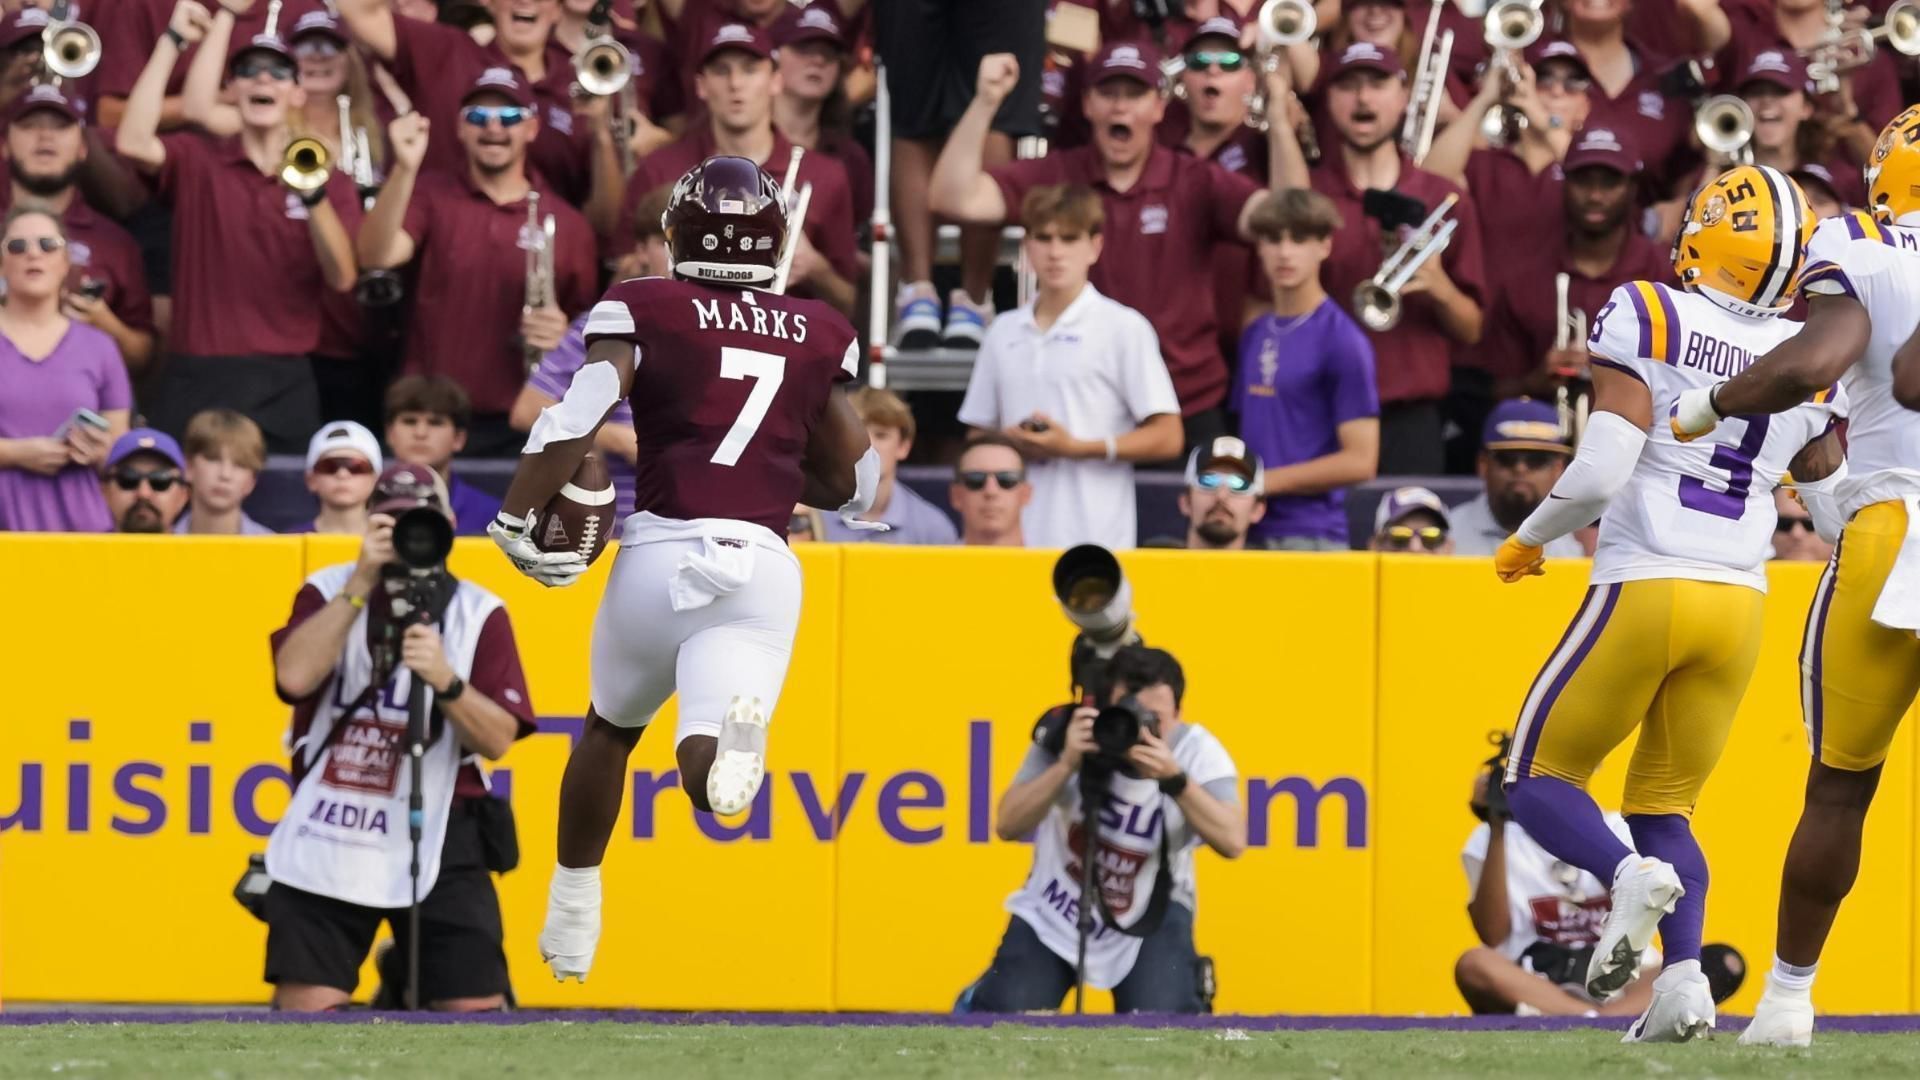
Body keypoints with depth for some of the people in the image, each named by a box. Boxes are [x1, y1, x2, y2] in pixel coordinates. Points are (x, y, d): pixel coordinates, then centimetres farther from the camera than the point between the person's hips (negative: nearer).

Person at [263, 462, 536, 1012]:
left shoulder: (479, 613, 2)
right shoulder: (329, 592, 4)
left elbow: (498, 739, -5)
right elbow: (295, 677, -15)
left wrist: (445, 682, -23)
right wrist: (362, 583, -16)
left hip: (438, 847, 0)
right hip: (326, 842, 0)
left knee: (475, 1011, -7)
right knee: (302, 1012, -8)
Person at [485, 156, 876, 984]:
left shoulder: (646, 312, 4)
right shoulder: (819, 336, 14)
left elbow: (576, 418, -11)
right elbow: (854, 484, 18)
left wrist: (515, 520, -4)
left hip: (662, 550, -1)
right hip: (764, 566, 1)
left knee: (611, 729, 26)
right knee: (707, 771, -12)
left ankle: (573, 917, 34)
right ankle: (734, 736, -48)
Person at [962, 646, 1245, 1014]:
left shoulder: (1196, 750, -18)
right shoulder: (1066, 731, -18)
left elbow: (1233, 842, -29)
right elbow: (1007, 827, -21)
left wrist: (1175, 779, -43)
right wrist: (1067, 763, -36)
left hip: (1151, 917, 0)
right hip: (1056, 909, 0)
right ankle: (979, 1003, 27)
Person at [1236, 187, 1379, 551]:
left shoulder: (1342, 340, -7)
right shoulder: (1255, 337, 13)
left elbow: (1360, 461, -11)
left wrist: (1265, 481, -10)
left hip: (1310, 535, -6)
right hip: (1253, 531, 6)